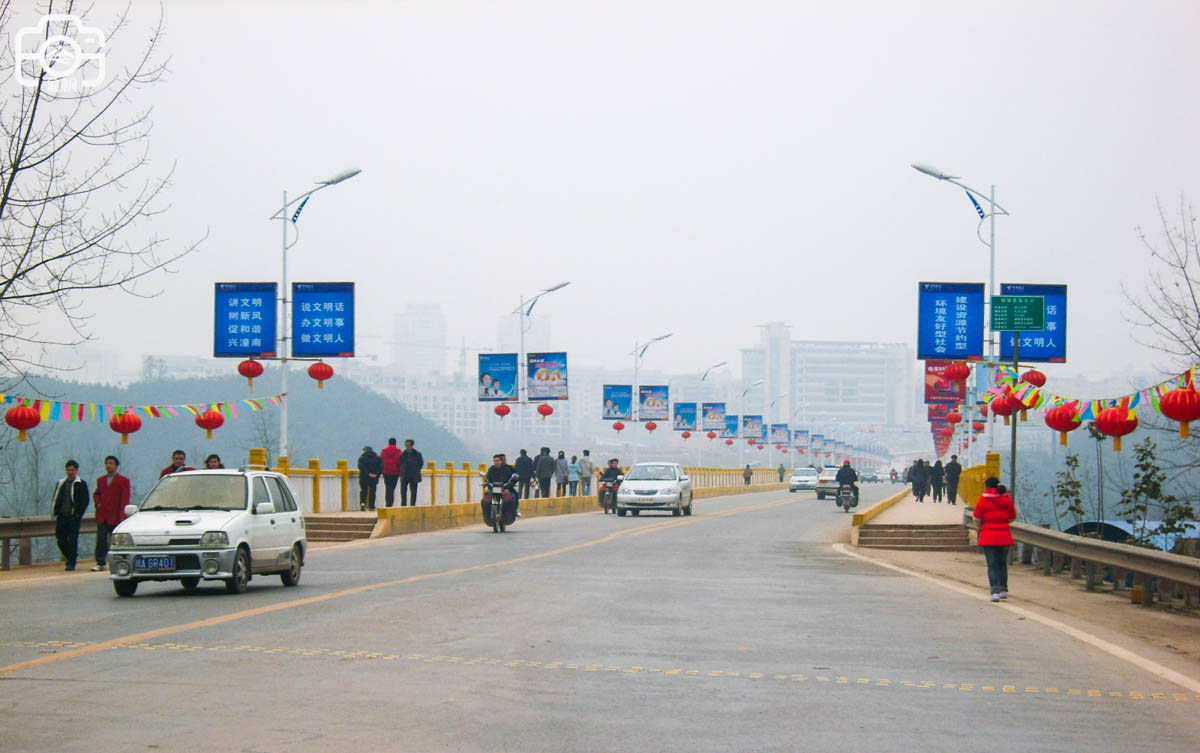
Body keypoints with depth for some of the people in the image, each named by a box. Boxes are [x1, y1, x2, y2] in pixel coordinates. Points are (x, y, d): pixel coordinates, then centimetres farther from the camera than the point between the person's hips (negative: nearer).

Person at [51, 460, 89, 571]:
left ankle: (71, 563, 0)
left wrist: (78, 514, -8)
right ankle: (70, 559, 23)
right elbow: (55, 499, 17)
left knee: (73, 540, -4)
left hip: (73, 517, -5)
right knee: (61, 540, 4)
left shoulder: (81, 484, 0)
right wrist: (55, 512, 6)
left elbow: (85, 501, -2)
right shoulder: (61, 483, 13)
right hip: (62, 516, 5)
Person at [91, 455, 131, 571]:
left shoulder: (123, 481, 0)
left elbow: (125, 499, -5)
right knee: (101, 540, -3)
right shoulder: (100, 480, 16)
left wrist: (122, 515, -13)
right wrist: (98, 502, 5)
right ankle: (101, 563, 0)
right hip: (102, 516, 4)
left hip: (115, 516, -4)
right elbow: (96, 494, 28)